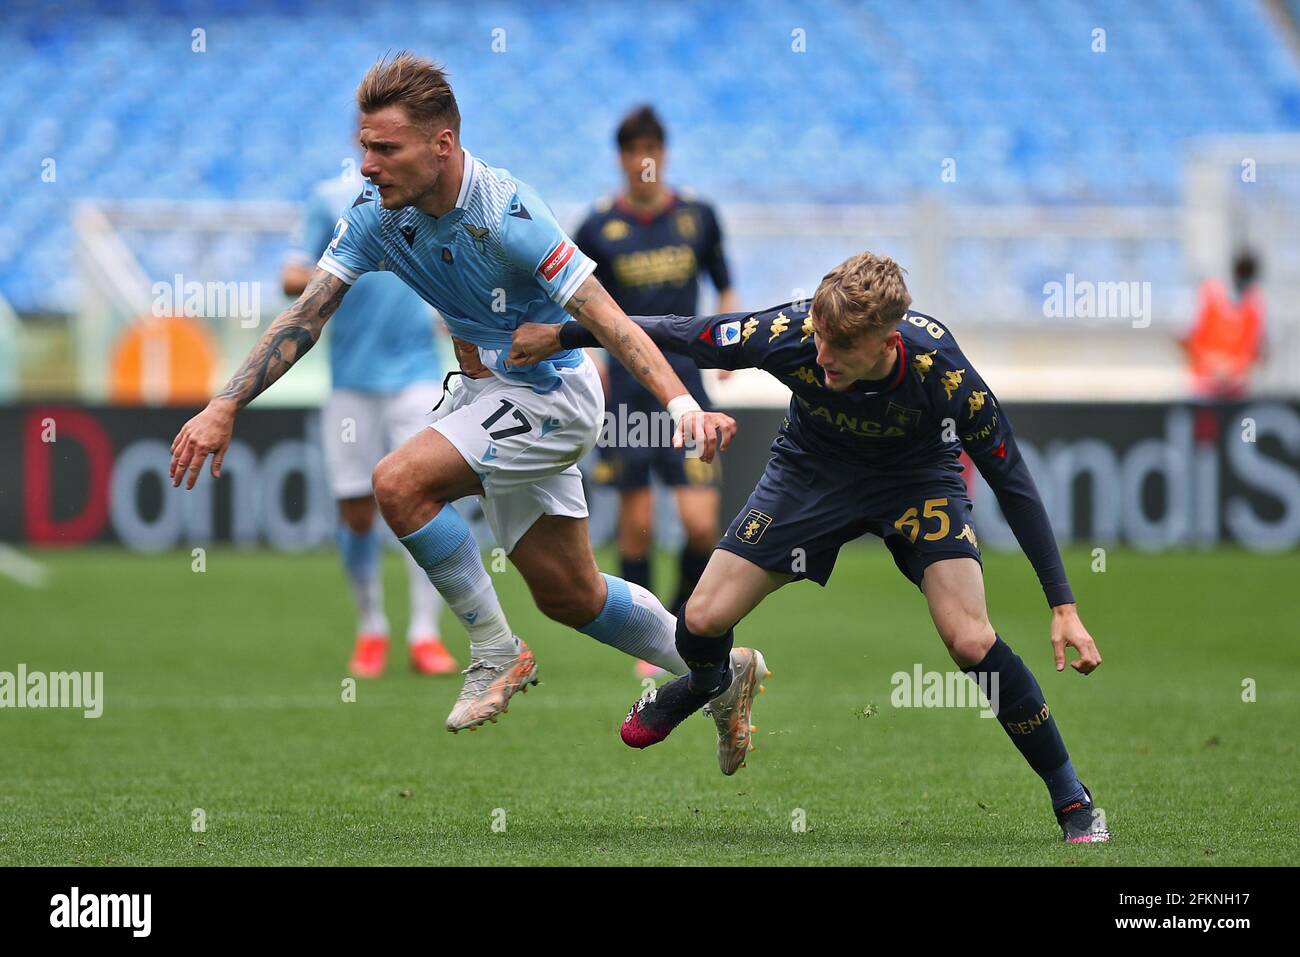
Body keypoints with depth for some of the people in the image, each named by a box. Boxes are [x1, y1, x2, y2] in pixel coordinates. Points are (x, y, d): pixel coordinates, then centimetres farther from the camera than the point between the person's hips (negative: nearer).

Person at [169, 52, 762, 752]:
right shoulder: (377, 213, -9)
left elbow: (605, 318, -30)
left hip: (552, 392, -8)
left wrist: (682, 404, -42)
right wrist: (225, 407, -14)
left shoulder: (507, 215, -27)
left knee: (400, 482, -24)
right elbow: (306, 315, -6)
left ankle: (495, 654, -7)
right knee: (567, 595, 14)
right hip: (490, 391, 8)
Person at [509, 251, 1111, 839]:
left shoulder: (943, 373, -37)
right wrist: (560, 336, -6)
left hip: (918, 476, -2)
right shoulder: (788, 334, -34)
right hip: (814, 470, 2)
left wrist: (1063, 605, -24)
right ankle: (705, 684, 35)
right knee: (703, 621, -5)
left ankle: (1073, 802, -2)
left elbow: (1011, 482, -24)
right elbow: (677, 334, -16)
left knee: (971, 642, -20)